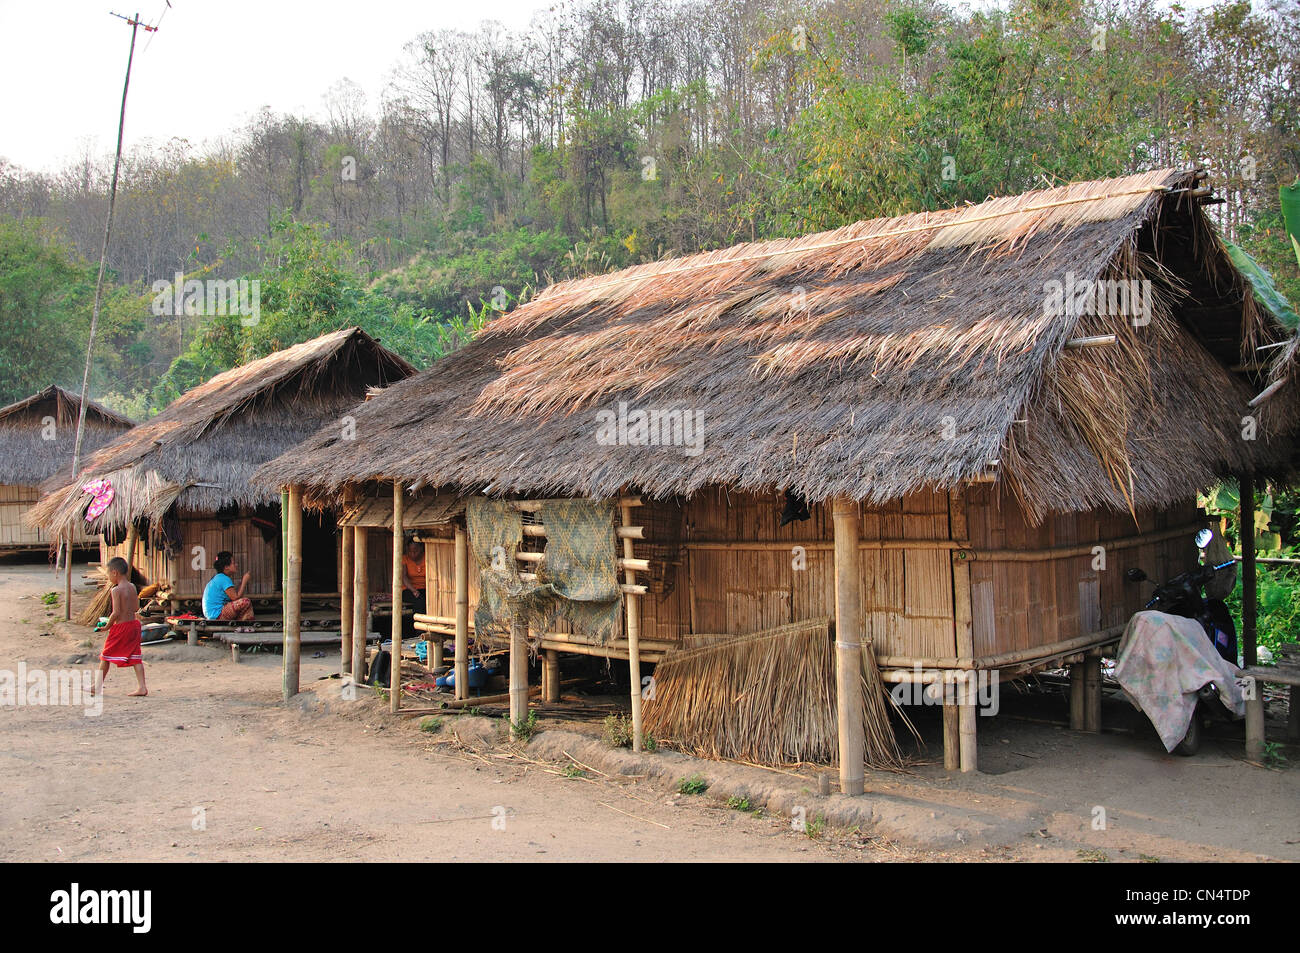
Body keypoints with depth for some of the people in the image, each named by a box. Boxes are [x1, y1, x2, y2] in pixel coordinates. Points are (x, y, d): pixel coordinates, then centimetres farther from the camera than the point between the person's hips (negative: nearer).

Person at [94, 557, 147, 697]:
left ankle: (98, 686, 21)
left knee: (106, 656, 10)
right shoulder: (132, 587, 7)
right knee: (135, 657, 5)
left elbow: (116, 613, -19)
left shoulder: (116, 590, -14)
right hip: (134, 624, 7)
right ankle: (142, 687, -1)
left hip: (121, 626, -7)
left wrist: (107, 626, -4)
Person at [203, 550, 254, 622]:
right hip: (217, 615, -11)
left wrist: (242, 582, 10)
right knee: (246, 602, -19)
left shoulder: (218, 577, 15)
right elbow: (236, 597, -19)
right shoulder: (224, 579, -15)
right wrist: (245, 580, -11)